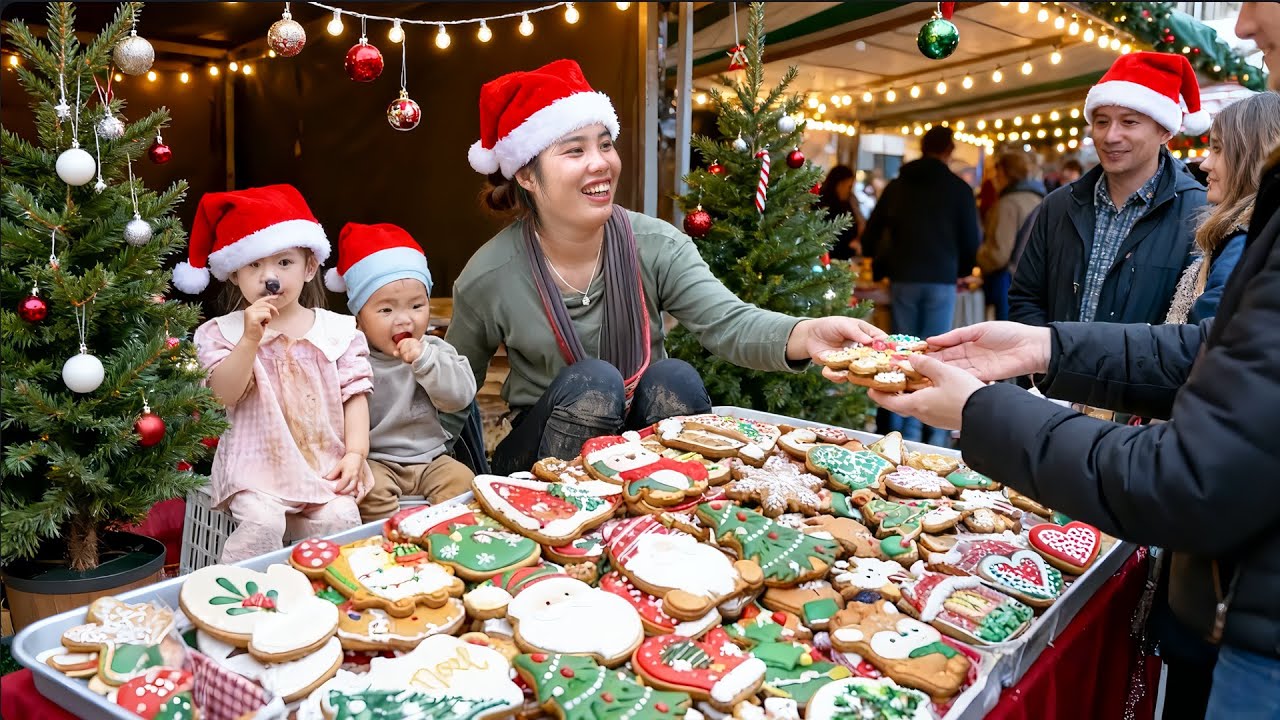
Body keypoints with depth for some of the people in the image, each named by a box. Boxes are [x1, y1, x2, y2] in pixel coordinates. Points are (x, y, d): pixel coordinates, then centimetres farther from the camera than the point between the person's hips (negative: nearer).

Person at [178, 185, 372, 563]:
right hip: (256, 464, -1)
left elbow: (353, 394, 4)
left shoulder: (339, 329, 6)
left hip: (325, 464, 2)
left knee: (340, 518, -21)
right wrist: (251, 338, -22)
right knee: (262, 522, -26)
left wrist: (355, 453, -7)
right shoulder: (222, 332, 4)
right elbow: (226, 392, -10)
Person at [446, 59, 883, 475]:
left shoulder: (657, 245, -11)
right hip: (545, 450, -2)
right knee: (590, 381, -30)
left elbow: (727, 322, -26)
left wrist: (806, 335, -46)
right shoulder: (487, 278, -14)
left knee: (675, 379, -28)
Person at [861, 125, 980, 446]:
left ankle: (909, 430, 8)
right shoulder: (958, 189, 1)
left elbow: (869, 237, 11)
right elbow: (971, 240, 2)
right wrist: (961, 271, 20)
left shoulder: (897, 186, 10)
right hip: (941, 281, -2)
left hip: (902, 280, 2)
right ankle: (935, 433, 3)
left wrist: (882, 269, 26)